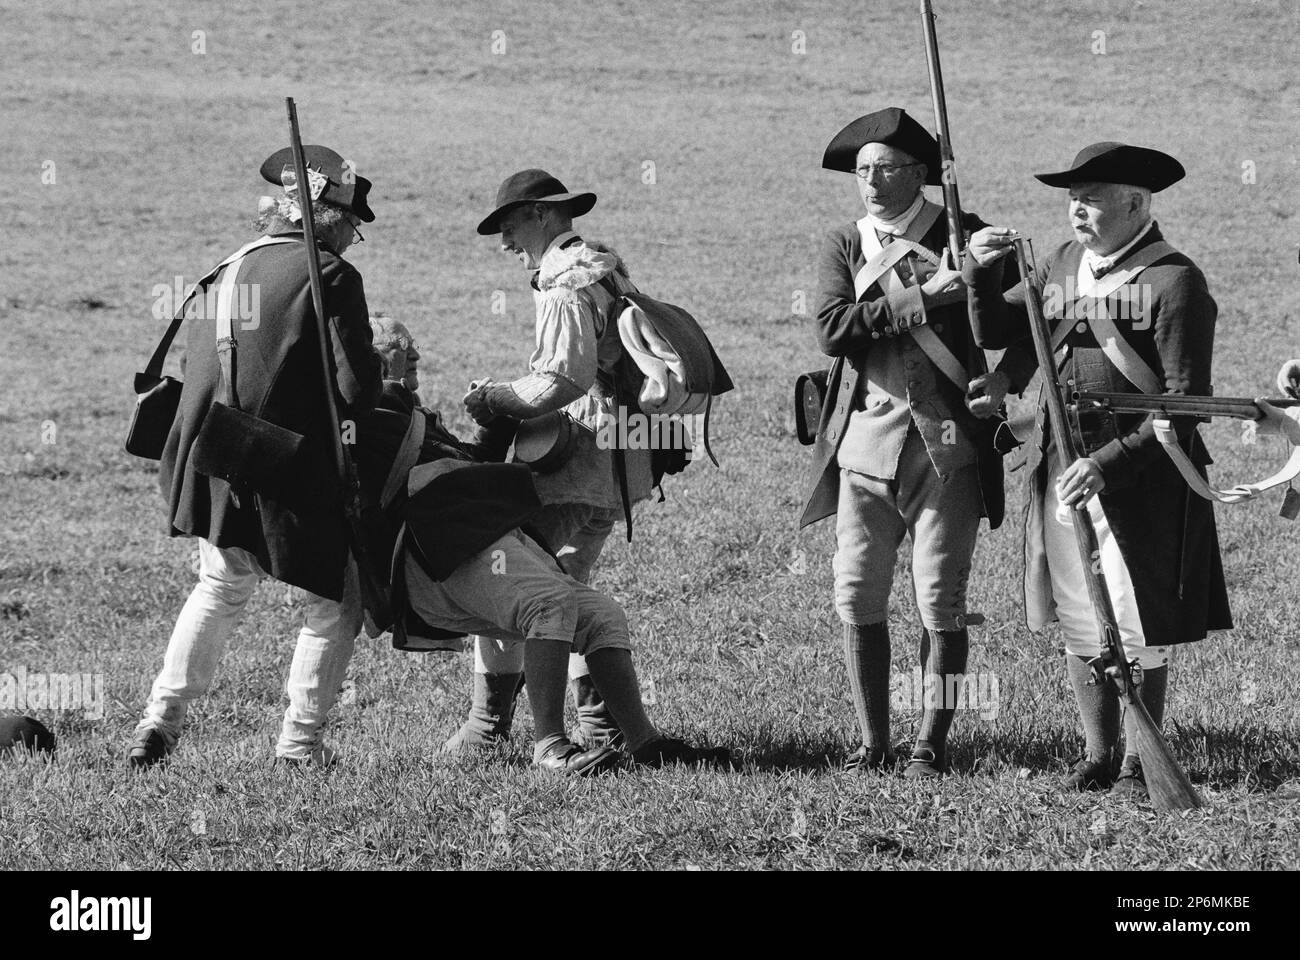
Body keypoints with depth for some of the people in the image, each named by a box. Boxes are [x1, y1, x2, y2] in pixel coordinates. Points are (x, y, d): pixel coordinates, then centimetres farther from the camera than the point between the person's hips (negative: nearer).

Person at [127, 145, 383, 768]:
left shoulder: (227, 272, 10)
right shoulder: (332, 277, -9)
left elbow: (191, 366, 13)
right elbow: (354, 390, -13)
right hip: (291, 476, -6)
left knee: (220, 588, 27)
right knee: (336, 598, 12)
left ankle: (160, 721, 20)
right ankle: (301, 741, 10)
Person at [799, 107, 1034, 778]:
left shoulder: (965, 238, 4)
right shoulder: (843, 246, 8)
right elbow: (831, 330, -8)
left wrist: (1005, 379, -9)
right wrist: (920, 298, -15)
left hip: (945, 442, -2)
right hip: (864, 441, 2)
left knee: (940, 598, -1)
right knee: (857, 597, 1)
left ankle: (933, 743, 8)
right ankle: (872, 742, 11)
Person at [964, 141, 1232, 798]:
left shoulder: (1174, 282, -11)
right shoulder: (1062, 265, 10)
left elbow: (1185, 402, -15)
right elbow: (993, 332, 17)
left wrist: (1107, 463, -22)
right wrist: (980, 273, -3)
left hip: (1139, 477, -6)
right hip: (1060, 472, 6)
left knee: (1139, 632, 1)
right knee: (1078, 627, 10)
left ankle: (1139, 764, 13)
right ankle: (1097, 757, 22)